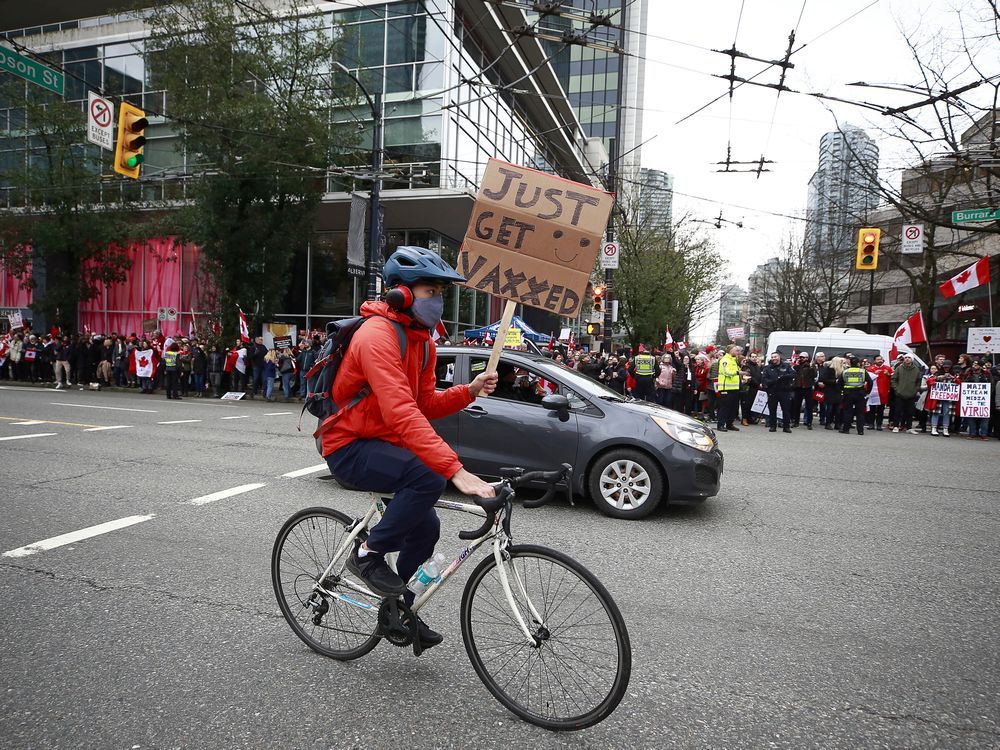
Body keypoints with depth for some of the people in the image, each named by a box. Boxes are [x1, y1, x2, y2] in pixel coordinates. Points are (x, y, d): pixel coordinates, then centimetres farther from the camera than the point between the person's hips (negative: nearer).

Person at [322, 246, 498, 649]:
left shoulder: (422, 340, 6)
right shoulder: (377, 335, -25)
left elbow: (425, 405, 5)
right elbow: (402, 412, -37)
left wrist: (469, 391, -14)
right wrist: (456, 470, -43)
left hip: (382, 444, 9)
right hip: (349, 448, -9)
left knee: (425, 527, 8)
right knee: (430, 476, -31)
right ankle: (368, 554, -9)